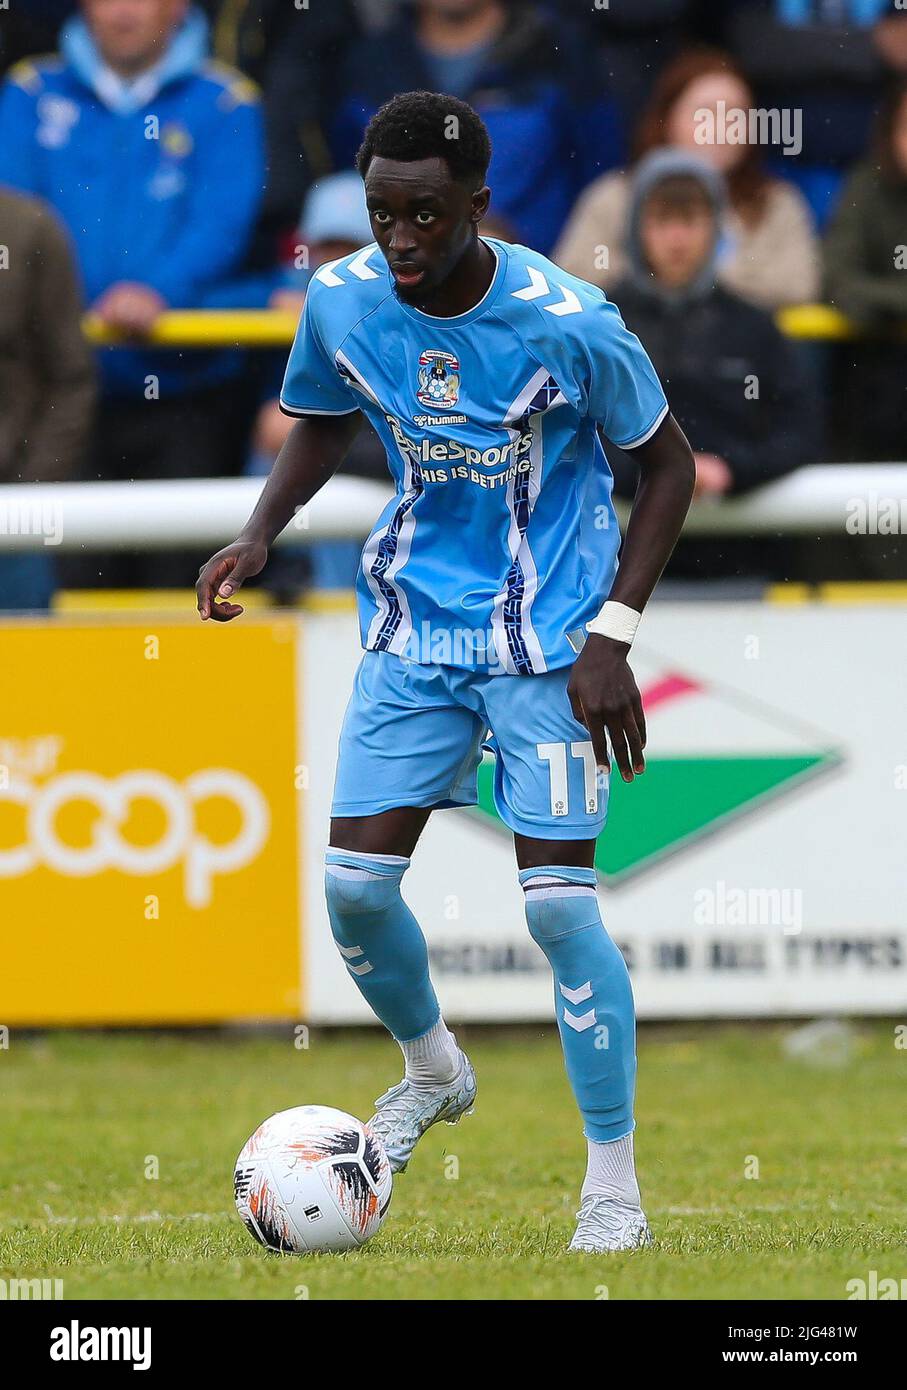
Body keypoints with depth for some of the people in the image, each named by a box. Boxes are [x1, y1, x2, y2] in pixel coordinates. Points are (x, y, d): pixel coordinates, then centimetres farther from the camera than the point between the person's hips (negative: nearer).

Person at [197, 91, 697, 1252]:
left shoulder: (568, 324, -21)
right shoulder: (342, 301, -9)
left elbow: (667, 463, -7)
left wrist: (613, 636, -14)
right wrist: (259, 534, -5)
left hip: (546, 638, -4)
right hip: (412, 629, 4)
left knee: (558, 902, -11)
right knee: (354, 886, -2)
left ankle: (614, 1183, 3)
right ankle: (432, 1071, 29)